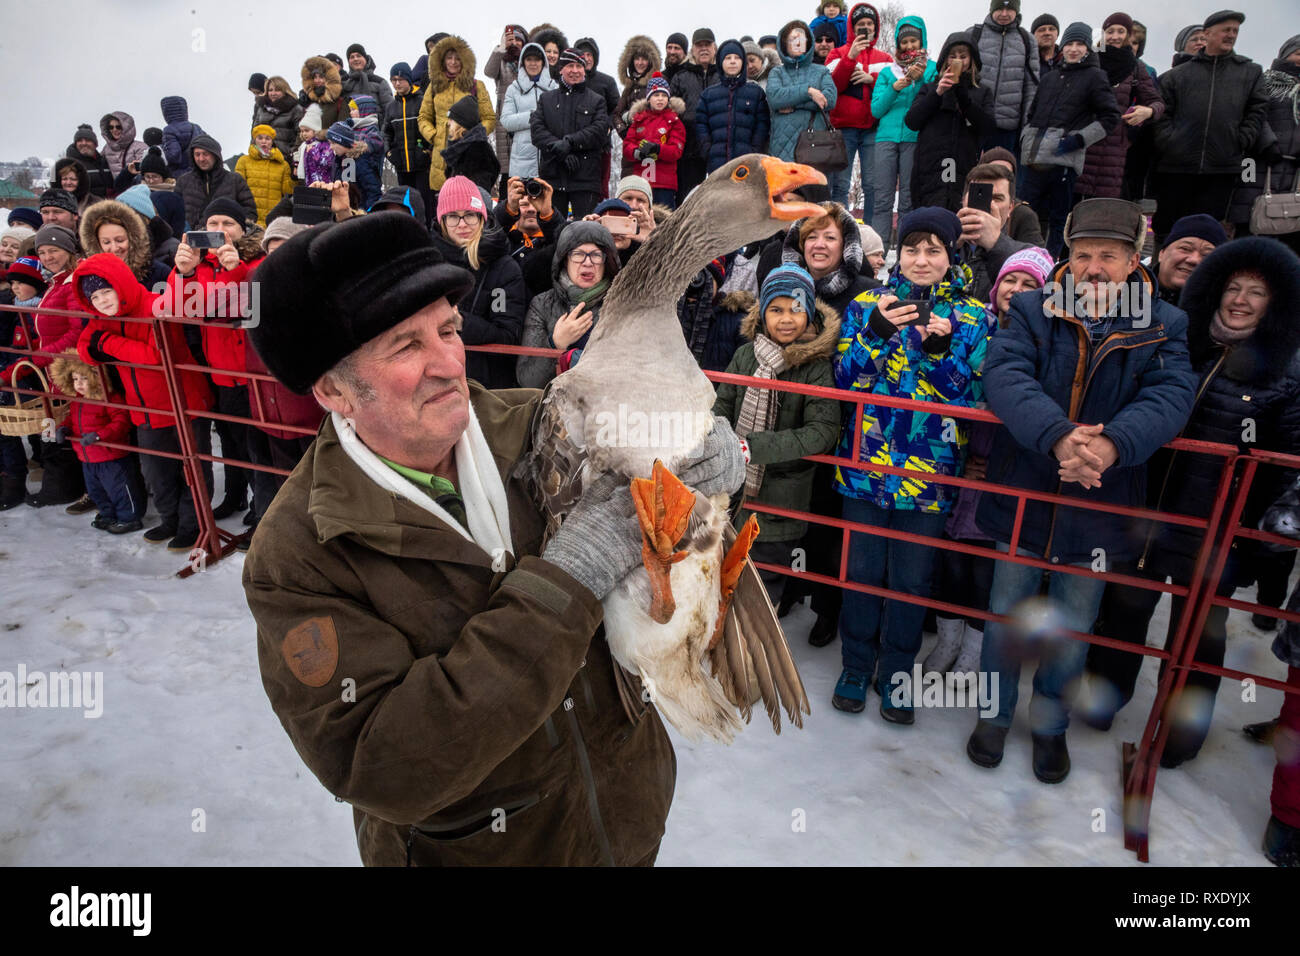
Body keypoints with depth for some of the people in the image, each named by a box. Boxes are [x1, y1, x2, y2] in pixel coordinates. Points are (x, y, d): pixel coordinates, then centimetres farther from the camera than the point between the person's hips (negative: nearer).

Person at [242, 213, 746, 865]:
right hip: (474, 848, -3)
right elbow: (383, 770, -30)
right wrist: (564, 583, -34)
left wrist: (715, 451, -24)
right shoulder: (295, 559, -22)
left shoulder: (533, 422, -14)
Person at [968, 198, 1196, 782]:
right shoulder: (1032, 311, -4)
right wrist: (1058, 436, -37)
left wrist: (1113, 443, -37)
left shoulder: (1163, 327, -1)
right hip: (1023, 495, 0)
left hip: (1100, 505, 1)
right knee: (1008, 614, 15)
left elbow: (1170, 396, -16)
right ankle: (995, 713, 37)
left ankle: (1051, 723, 41)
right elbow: (1005, 375, -20)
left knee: (1073, 628, 17)